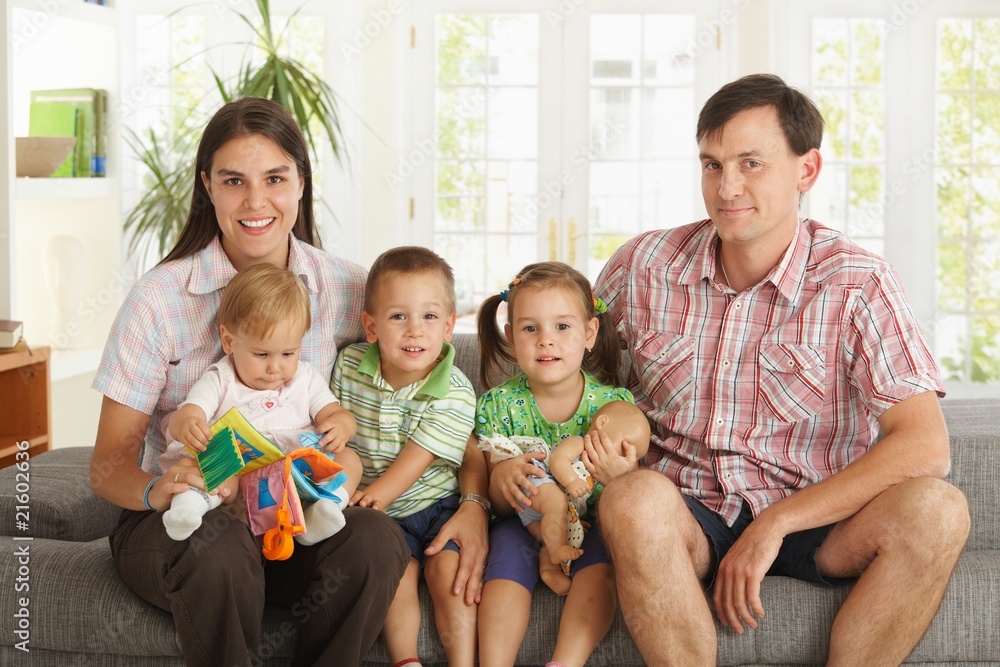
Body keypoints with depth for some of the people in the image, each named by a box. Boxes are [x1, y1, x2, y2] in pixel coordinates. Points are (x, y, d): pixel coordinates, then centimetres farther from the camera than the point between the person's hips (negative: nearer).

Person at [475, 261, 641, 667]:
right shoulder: (499, 405, -1)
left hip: (593, 524, 0)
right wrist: (500, 478, -26)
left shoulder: (614, 402, -4)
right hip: (524, 524, 1)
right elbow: (498, 506, 1)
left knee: (601, 559, -32)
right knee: (508, 544, -31)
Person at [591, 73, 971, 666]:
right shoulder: (645, 265, -1)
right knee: (634, 498, -35)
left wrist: (775, 524, -20)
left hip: (816, 522, 0)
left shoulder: (859, 284, -8)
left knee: (936, 511, -30)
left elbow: (925, 446, -16)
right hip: (685, 513, 0)